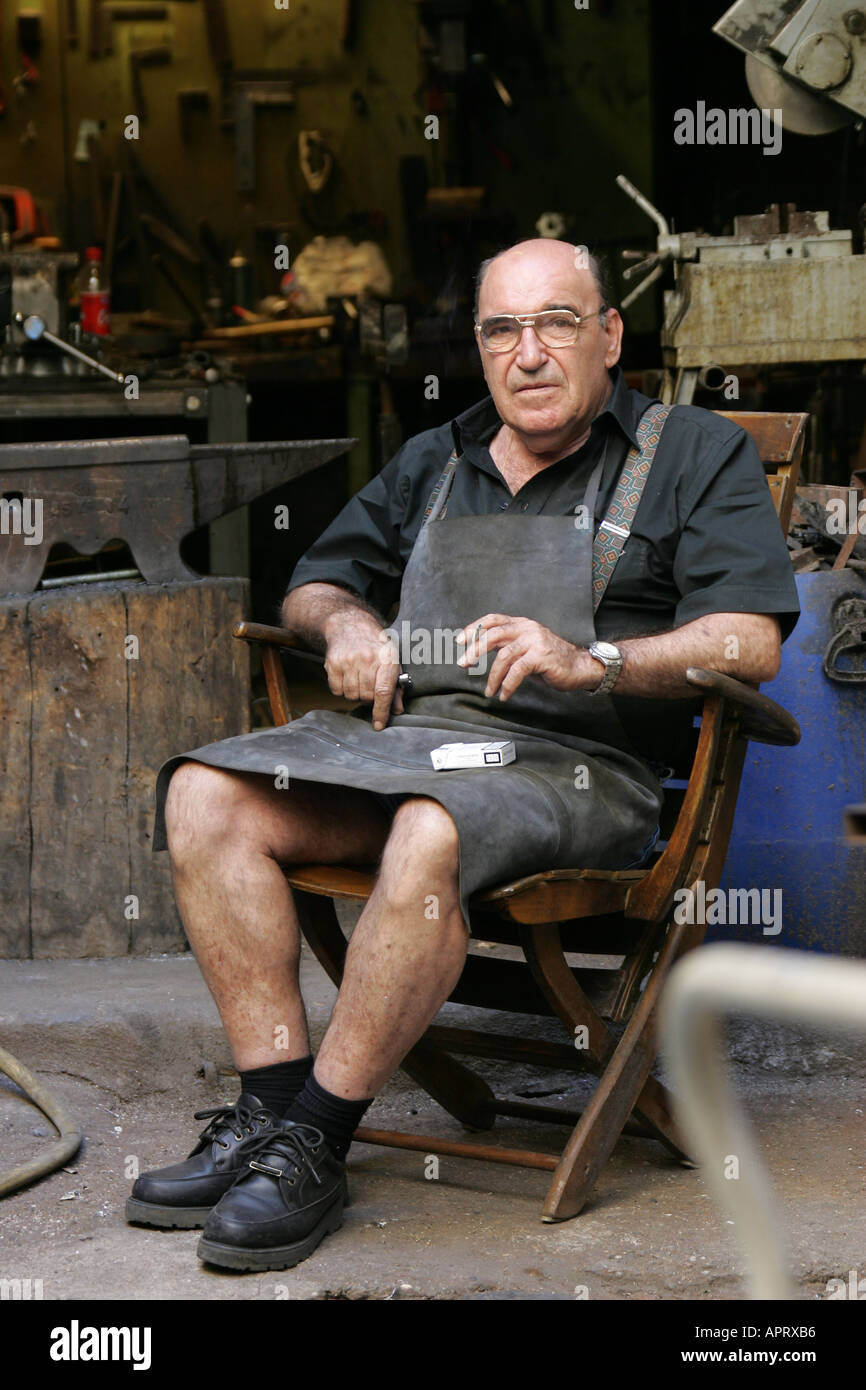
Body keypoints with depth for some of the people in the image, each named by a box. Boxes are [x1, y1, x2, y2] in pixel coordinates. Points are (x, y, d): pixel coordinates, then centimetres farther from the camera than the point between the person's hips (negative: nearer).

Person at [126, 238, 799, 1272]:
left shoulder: (696, 455, 9)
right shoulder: (433, 463, 25)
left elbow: (750, 642, -4)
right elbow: (314, 584, 32)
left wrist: (591, 662, -19)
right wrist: (345, 623, 7)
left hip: (567, 762, -6)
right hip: (395, 730, 6)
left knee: (430, 834, -39)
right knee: (204, 798, -20)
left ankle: (312, 1147, -28)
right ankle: (271, 1106, -21)